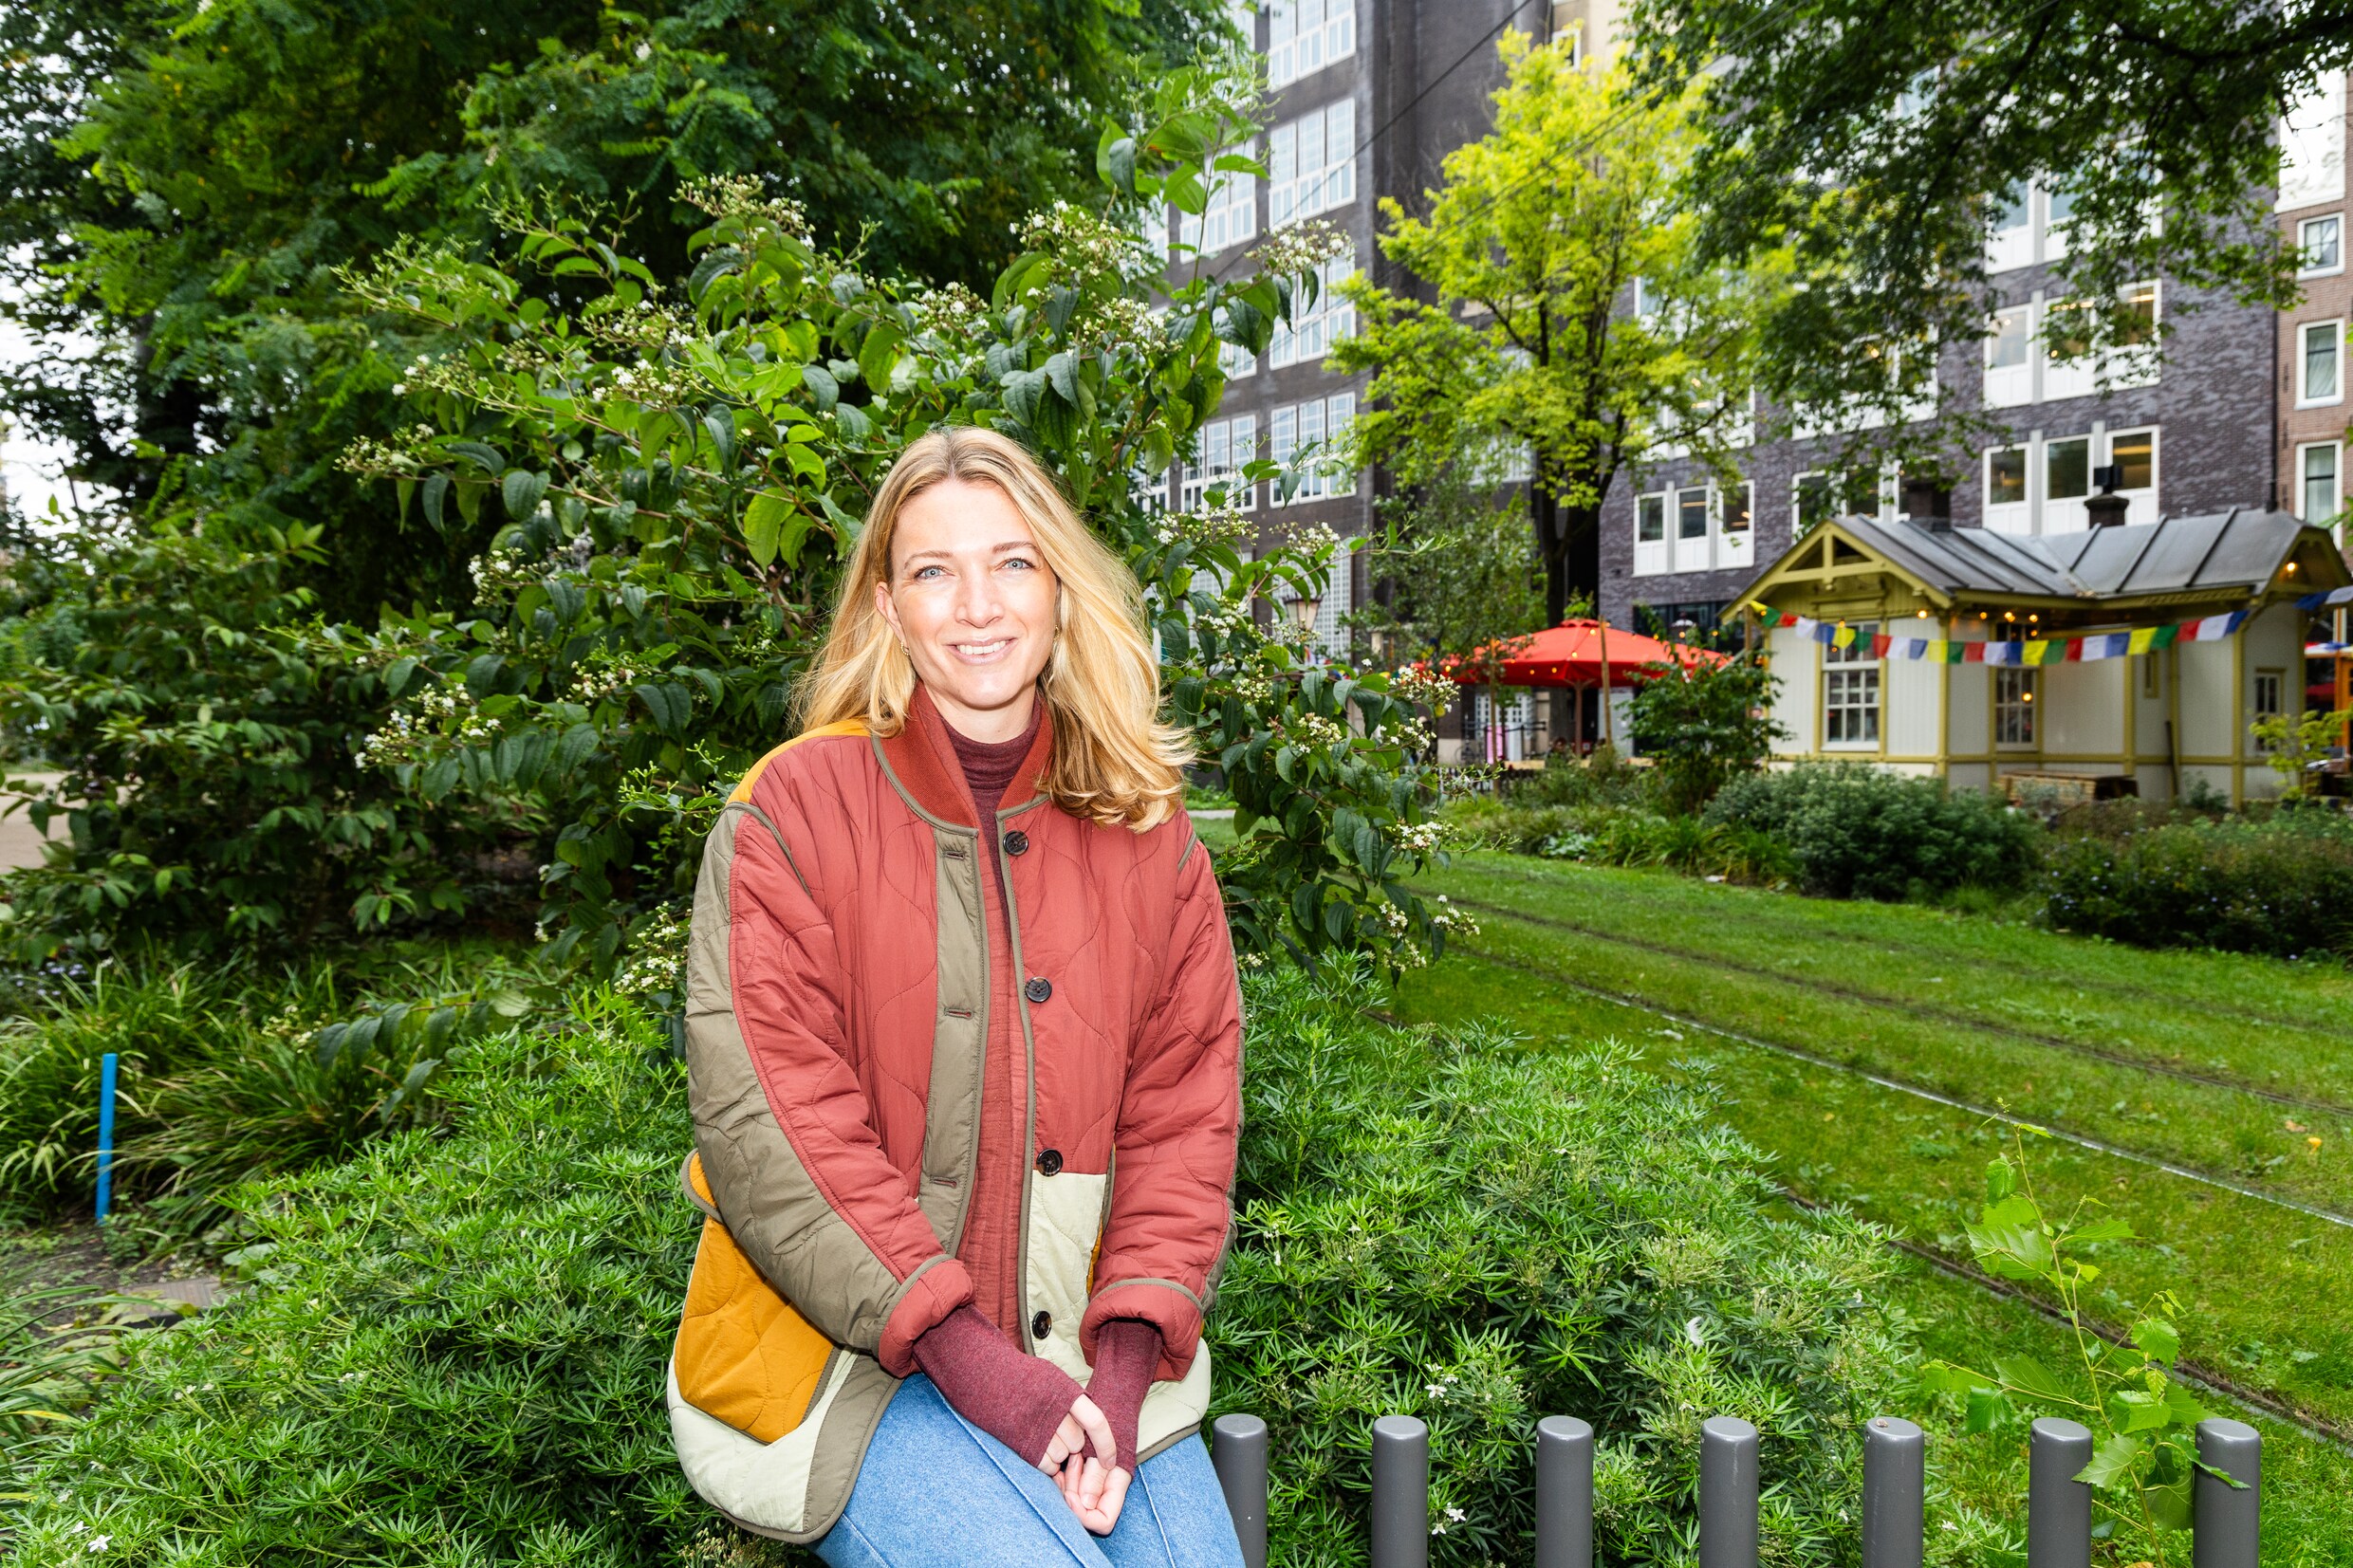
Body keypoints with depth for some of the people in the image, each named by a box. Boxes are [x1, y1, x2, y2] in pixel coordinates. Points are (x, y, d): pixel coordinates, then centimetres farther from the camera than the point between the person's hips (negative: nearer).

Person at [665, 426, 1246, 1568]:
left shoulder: (1146, 832, 4)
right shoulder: (793, 811, -7)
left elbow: (1185, 1108, 1)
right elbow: (767, 1126, -14)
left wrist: (1128, 1356, -10)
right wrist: (966, 1356, -17)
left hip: (1082, 1348, 4)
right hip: (856, 1351, -3)